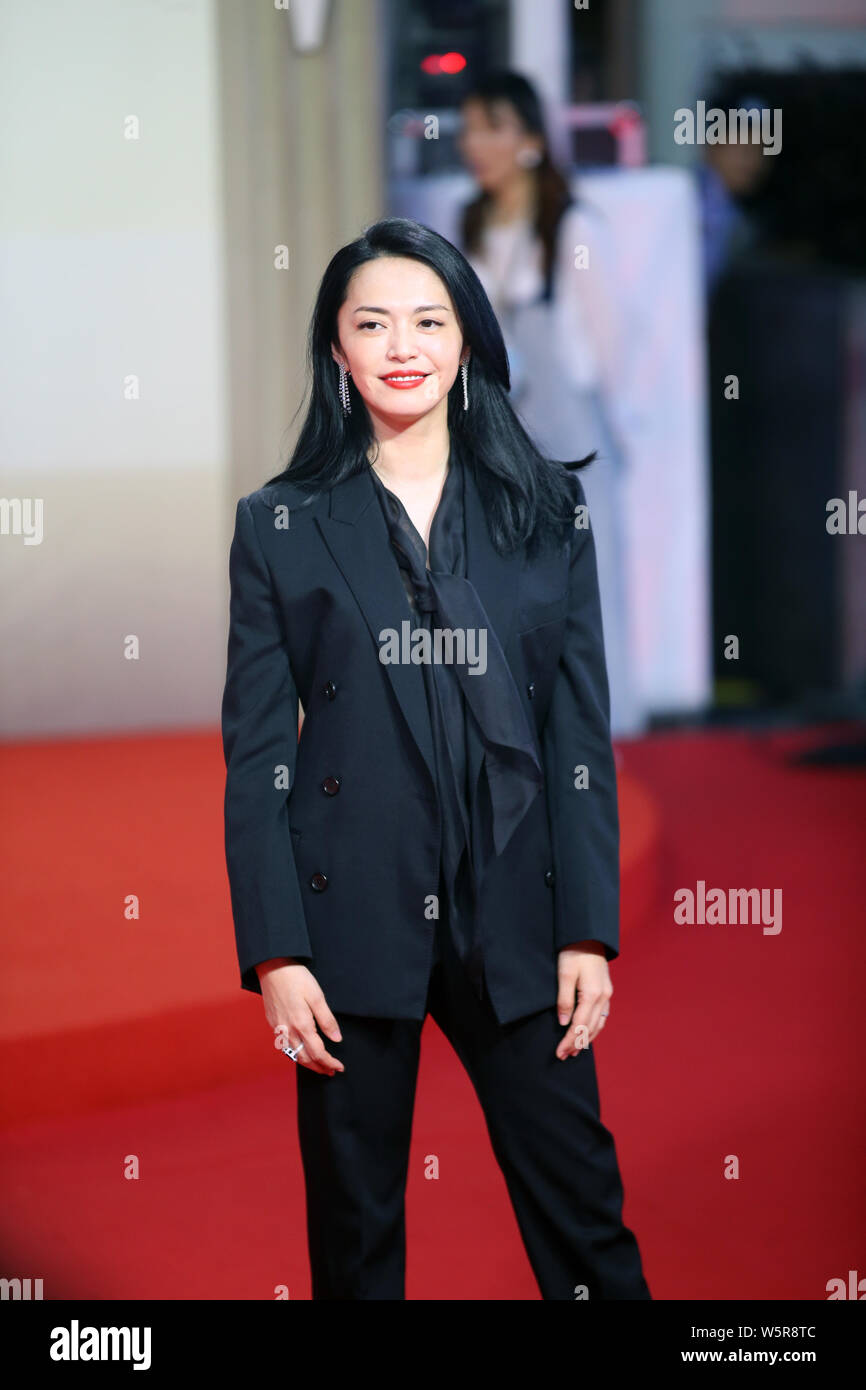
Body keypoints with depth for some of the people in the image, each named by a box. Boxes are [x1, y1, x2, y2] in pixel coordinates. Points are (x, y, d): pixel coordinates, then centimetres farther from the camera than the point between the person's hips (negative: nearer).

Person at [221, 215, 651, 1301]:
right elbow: (255, 754, 1)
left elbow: (582, 733, 6)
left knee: (581, 1210, 3)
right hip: (353, 915, -1)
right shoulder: (281, 527, 4)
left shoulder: (543, 511, 8)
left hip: (512, 915, 1)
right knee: (356, 1224, 7)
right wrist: (276, 954, -7)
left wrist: (588, 929, -2)